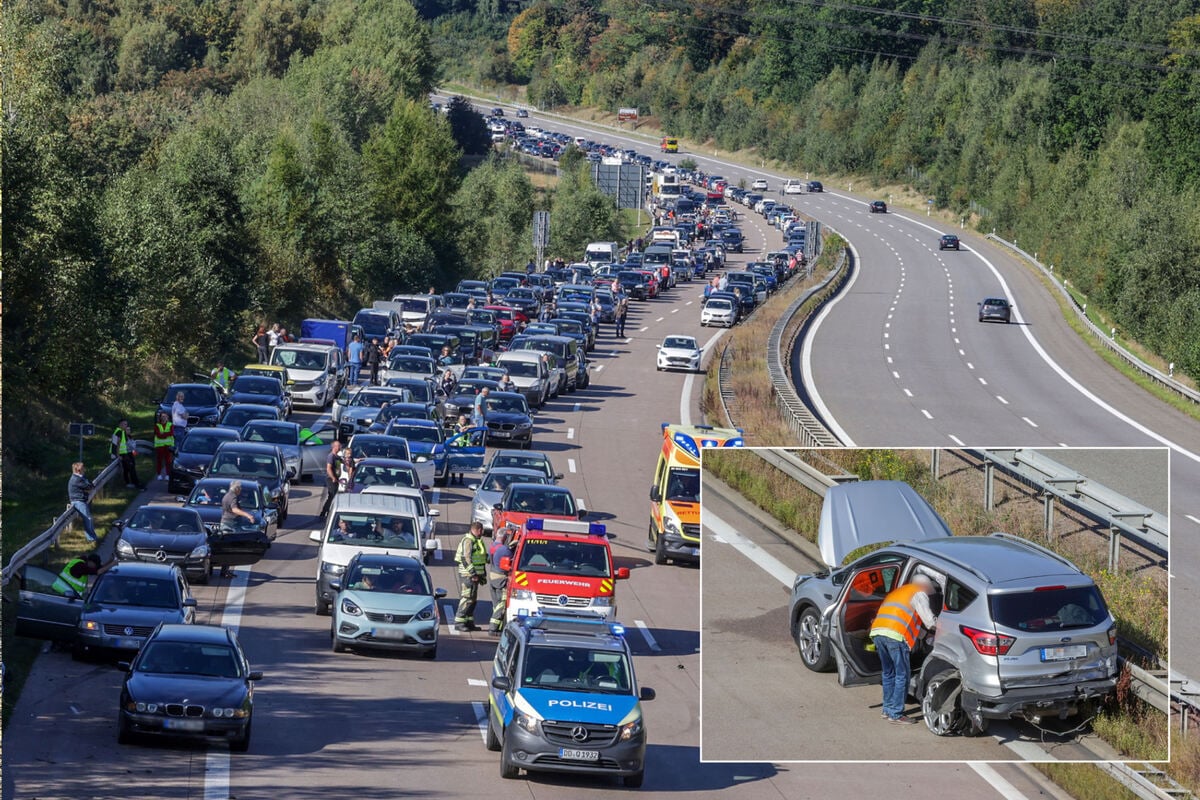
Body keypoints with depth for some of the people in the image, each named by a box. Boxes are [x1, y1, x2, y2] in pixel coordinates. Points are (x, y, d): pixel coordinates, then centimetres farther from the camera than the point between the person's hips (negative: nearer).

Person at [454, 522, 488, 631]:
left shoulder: (477, 541, 19)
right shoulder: (468, 541, -13)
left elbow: (482, 560, 26)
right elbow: (466, 559, -20)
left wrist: (483, 574, 25)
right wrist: (473, 573, -23)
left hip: (474, 575, 10)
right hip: (467, 574, -10)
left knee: (472, 599, 12)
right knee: (466, 598, -12)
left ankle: (469, 622, 18)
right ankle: (459, 623, -11)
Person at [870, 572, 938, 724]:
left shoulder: (897, 591, 33)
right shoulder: (919, 594, 10)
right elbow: (930, 621, 3)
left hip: (877, 631, 7)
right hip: (896, 635, -7)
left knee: (888, 673, 20)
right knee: (902, 676, -1)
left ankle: (888, 710, 25)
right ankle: (896, 715, -3)